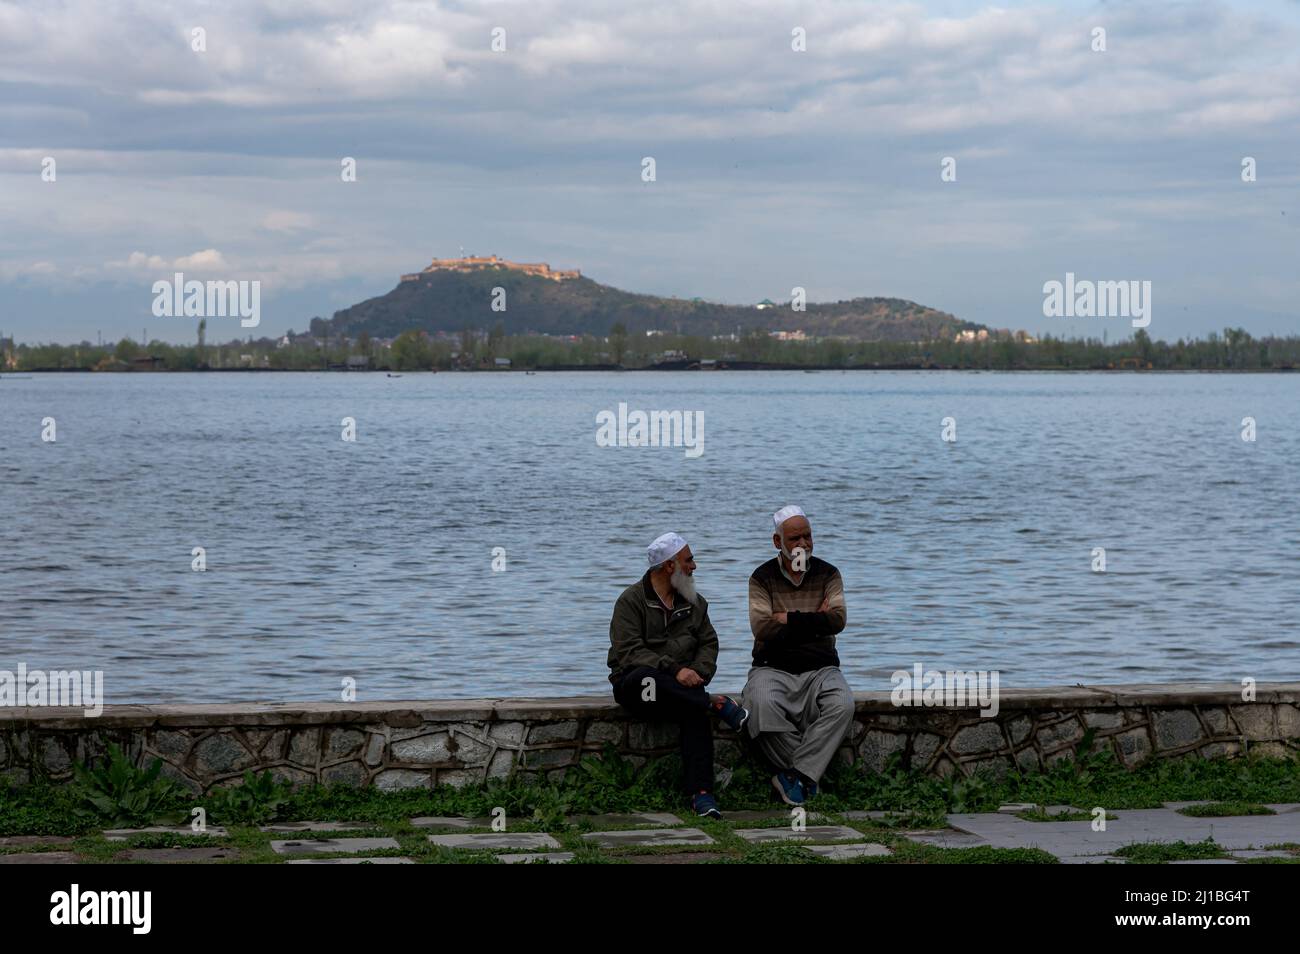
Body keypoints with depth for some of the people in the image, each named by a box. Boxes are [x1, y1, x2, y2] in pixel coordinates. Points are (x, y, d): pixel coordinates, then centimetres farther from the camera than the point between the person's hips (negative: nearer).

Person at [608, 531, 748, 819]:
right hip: (634, 684, -4)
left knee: (696, 713, -30)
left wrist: (698, 673, -8)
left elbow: (708, 643, 15)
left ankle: (701, 794, -39)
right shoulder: (631, 600, -3)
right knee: (644, 678, -41)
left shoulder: (694, 603, 17)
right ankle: (717, 705, -31)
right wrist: (674, 670, -24)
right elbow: (629, 652, -13)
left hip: (681, 684, 4)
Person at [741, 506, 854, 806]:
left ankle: (795, 775, -29)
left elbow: (838, 620, -8)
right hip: (773, 668, -1)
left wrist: (789, 619, -9)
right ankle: (807, 778, -23)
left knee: (842, 705, -32)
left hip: (819, 668, 1)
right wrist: (814, 622, -7)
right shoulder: (762, 577, 5)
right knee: (763, 705, -36)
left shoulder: (828, 574, 10)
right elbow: (762, 627, -10)